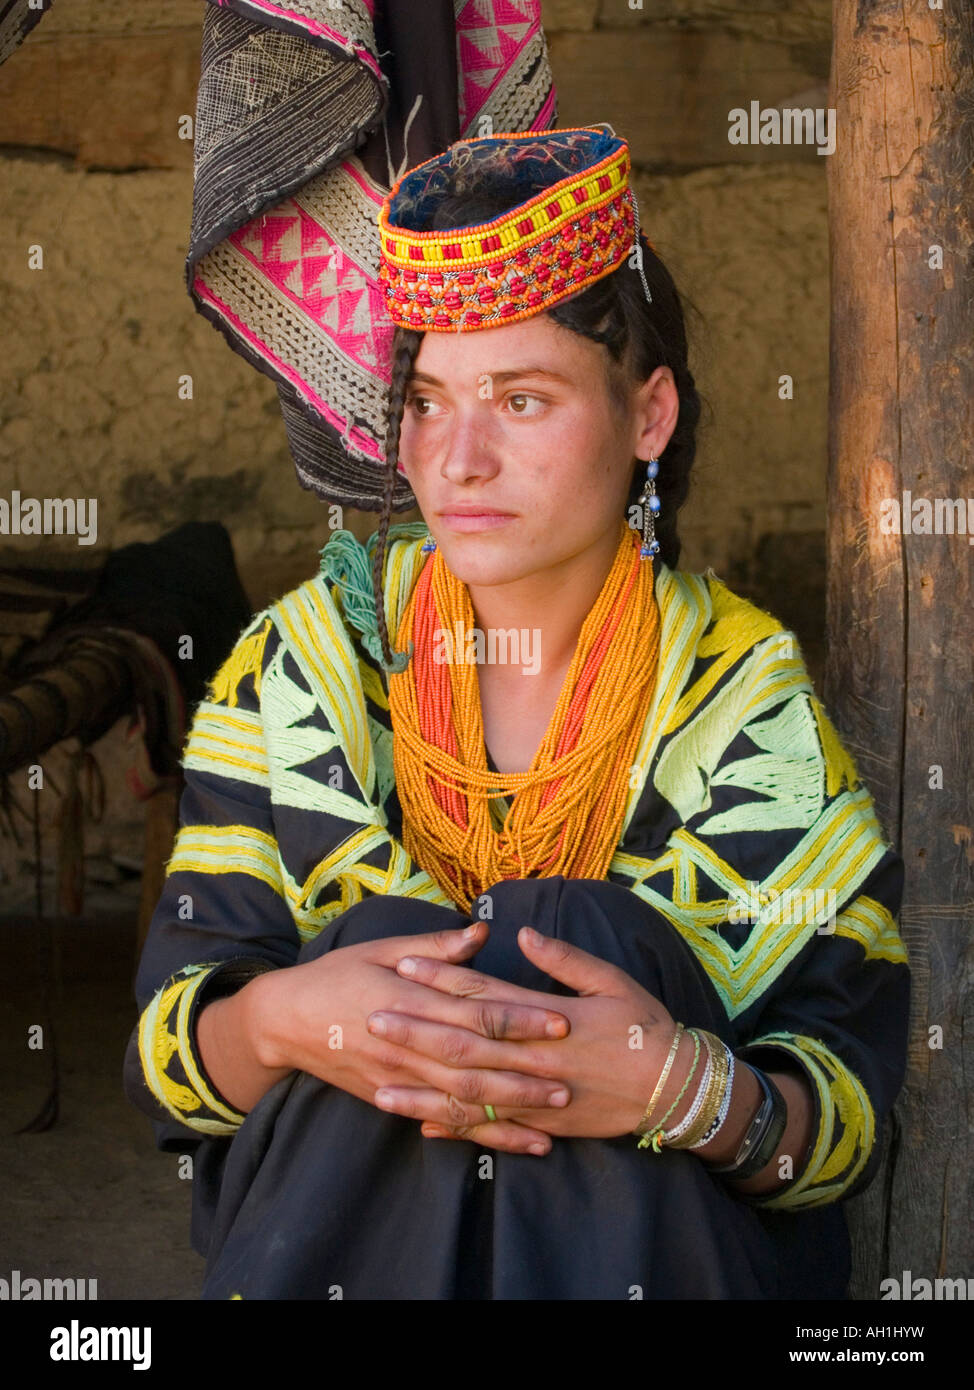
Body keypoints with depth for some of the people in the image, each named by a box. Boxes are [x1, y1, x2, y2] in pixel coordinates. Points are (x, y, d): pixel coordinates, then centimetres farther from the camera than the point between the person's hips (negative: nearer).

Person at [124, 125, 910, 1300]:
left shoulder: (744, 697, -9)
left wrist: (686, 1083, -33)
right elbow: (168, 1059, -6)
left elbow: (851, 1118, -11)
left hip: (663, 1243, 1)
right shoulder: (302, 663, -3)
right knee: (383, 928, -28)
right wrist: (280, 1021, -29)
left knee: (593, 927, -26)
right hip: (326, 1229, 0)